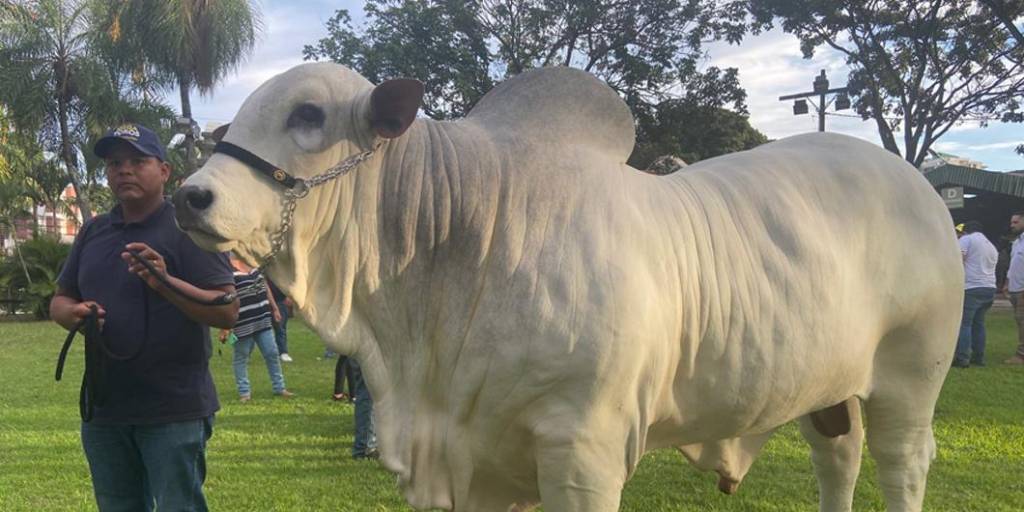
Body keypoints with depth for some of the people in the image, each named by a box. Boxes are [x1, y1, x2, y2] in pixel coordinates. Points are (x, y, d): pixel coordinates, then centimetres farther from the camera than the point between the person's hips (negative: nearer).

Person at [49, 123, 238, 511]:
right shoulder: (93, 232, 10)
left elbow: (228, 311, -14)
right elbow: (59, 301, 16)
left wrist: (166, 282, -29)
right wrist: (73, 314, -8)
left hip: (174, 411, -6)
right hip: (103, 409, 6)